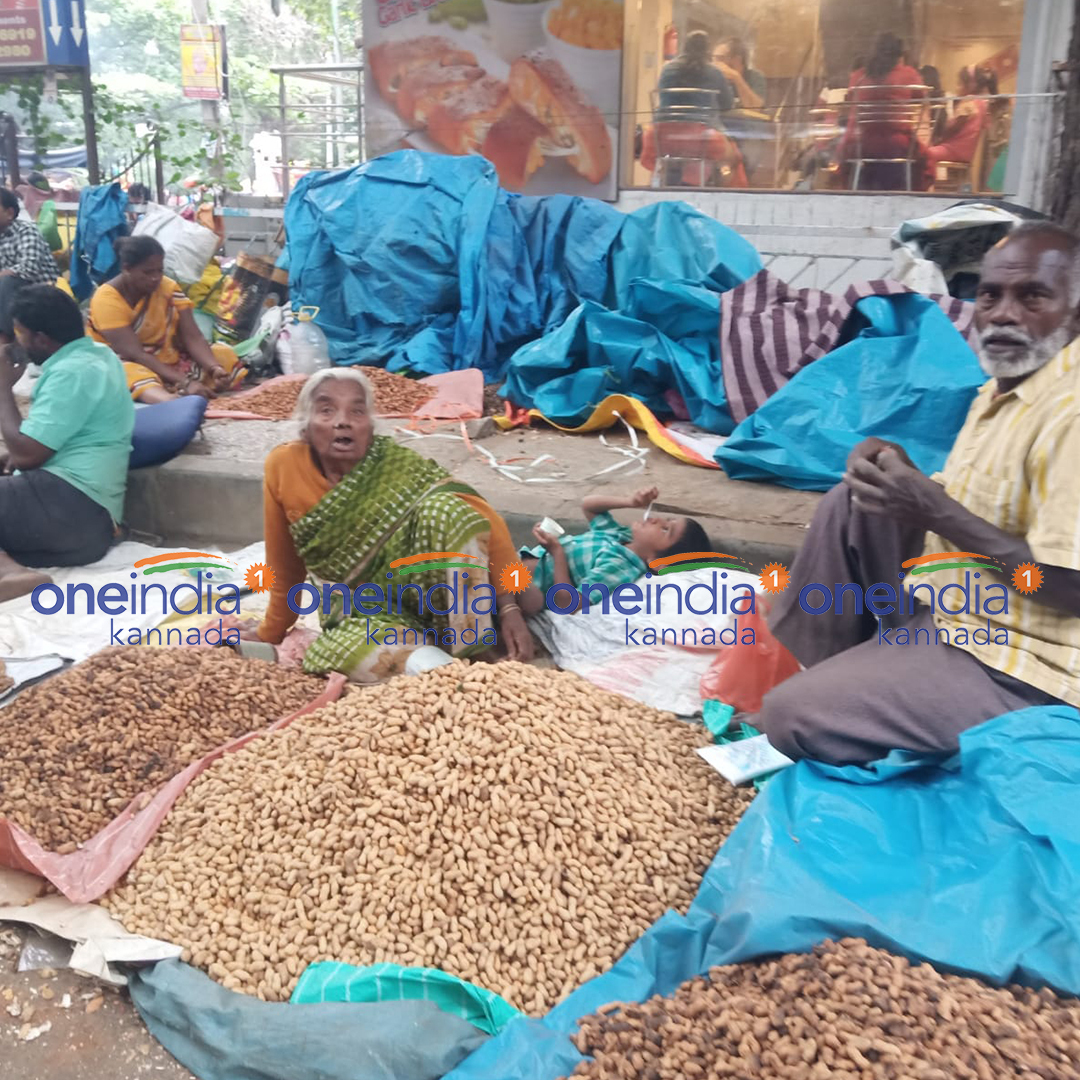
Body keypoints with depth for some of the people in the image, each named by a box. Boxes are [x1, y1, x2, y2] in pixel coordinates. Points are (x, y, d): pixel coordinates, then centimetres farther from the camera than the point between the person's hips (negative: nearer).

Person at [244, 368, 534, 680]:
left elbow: (484, 520, -22)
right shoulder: (282, 467, -10)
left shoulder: (399, 467, -16)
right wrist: (272, 632, 16)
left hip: (423, 593, -1)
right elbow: (286, 568, 4)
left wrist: (509, 608, -31)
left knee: (443, 507, -29)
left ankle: (472, 654, -19)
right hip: (360, 613, 1)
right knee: (351, 655, -36)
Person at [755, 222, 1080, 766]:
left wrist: (935, 509, -24)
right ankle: (791, 664, 8)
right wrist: (906, 478, -4)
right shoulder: (1005, 386, 10)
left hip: (1011, 666, -9)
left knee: (791, 716, -18)